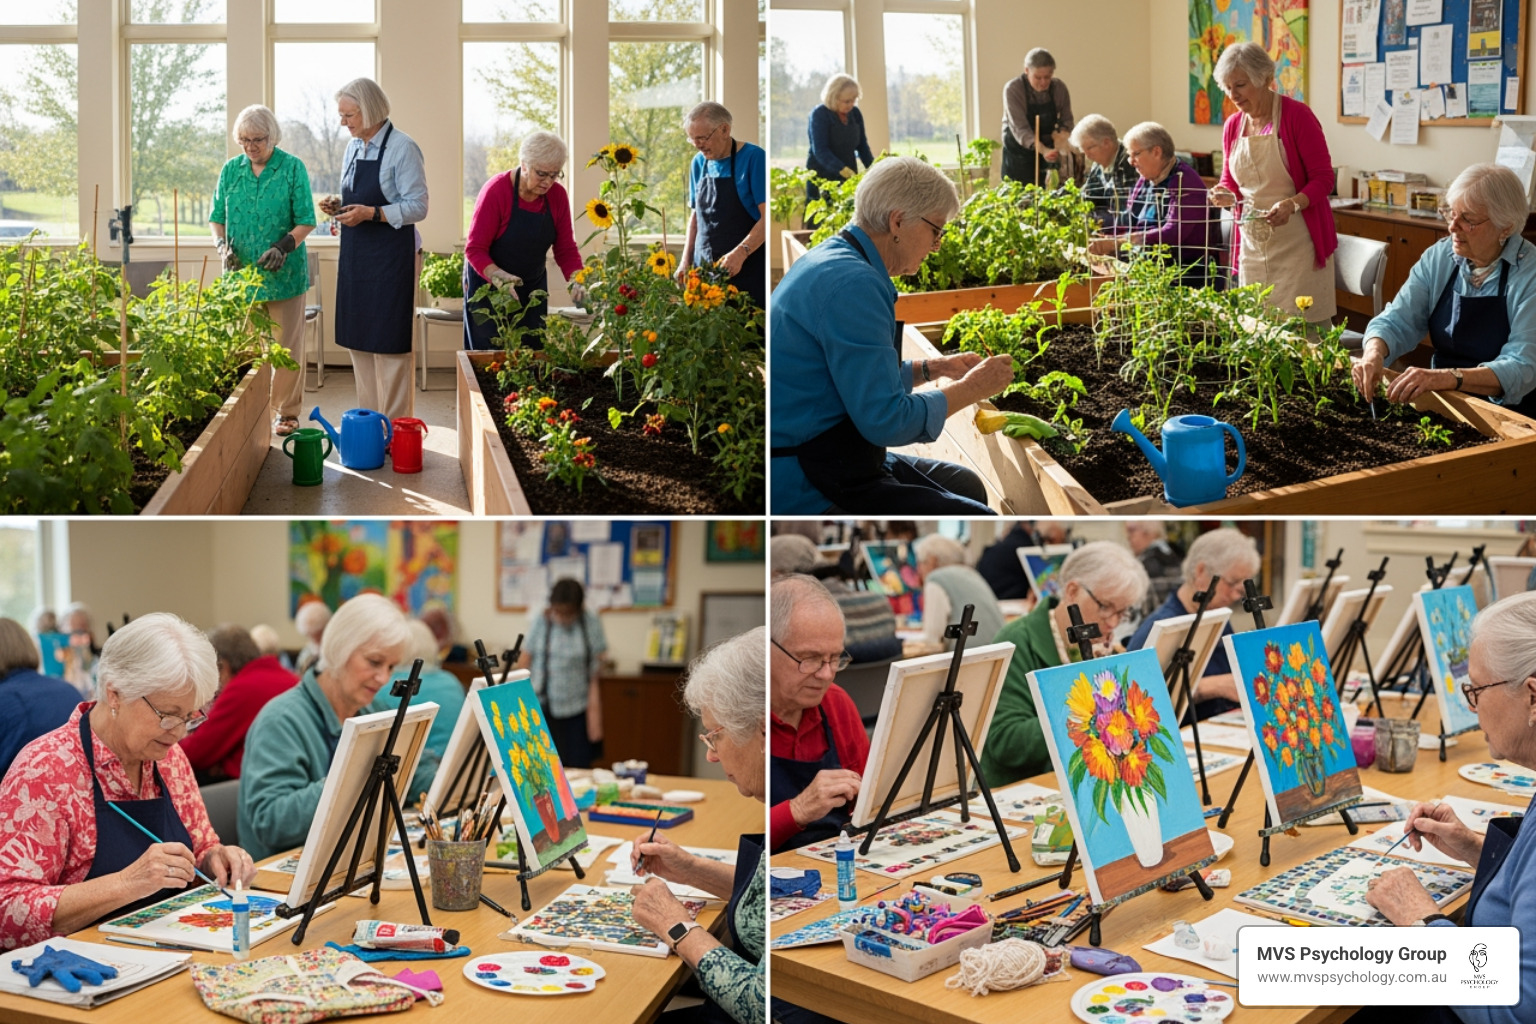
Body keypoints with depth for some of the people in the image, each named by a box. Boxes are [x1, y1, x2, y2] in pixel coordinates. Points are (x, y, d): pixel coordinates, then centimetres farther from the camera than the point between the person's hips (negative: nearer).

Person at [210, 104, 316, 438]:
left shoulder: (293, 168, -2)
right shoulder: (231, 170, 8)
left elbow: (305, 221, -4)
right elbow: (217, 217, 12)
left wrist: (284, 246, -20)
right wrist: (222, 245, -7)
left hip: (284, 273, -3)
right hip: (242, 272, 3)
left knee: (286, 346, 2)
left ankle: (286, 412, 14)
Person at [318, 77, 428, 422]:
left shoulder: (402, 148, -11)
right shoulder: (352, 149, 13)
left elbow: (417, 208, -14)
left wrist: (371, 213, -23)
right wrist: (337, 207, 2)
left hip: (391, 258, -8)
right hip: (355, 257, 8)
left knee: (388, 343, -4)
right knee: (358, 341, 11)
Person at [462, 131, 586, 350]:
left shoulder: (558, 195, -4)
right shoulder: (496, 190, -17)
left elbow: (566, 249, 1)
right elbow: (474, 249, -17)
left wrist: (577, 282, -18)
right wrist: (499, 277, -34)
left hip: (532, 289, 4)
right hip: (488, 287, -4)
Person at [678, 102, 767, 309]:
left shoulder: (753, 158, -6)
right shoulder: (698, 163, 12)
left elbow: (767, 216, -12)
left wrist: (741, 252, -25)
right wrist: (686, 260, 7)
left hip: (747, 269, -5)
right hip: (703, 268, 5)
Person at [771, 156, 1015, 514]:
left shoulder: (830, 258, 10)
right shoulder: (852, 284, -23)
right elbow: (886, 420, -25)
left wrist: (932, 368, 13)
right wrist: (972, 388, -12)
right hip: (808, 491, -11)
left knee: (967, 485, 20)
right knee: (977, 516, -9)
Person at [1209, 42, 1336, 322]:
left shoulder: (1297, 115, -9)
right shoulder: (1232, 126, 7)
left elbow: (1324, 179, -9)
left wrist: (1292, 204, -26)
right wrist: (1226, 195, -4)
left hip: (1297, 244, -5)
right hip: (1252, 244, 5)